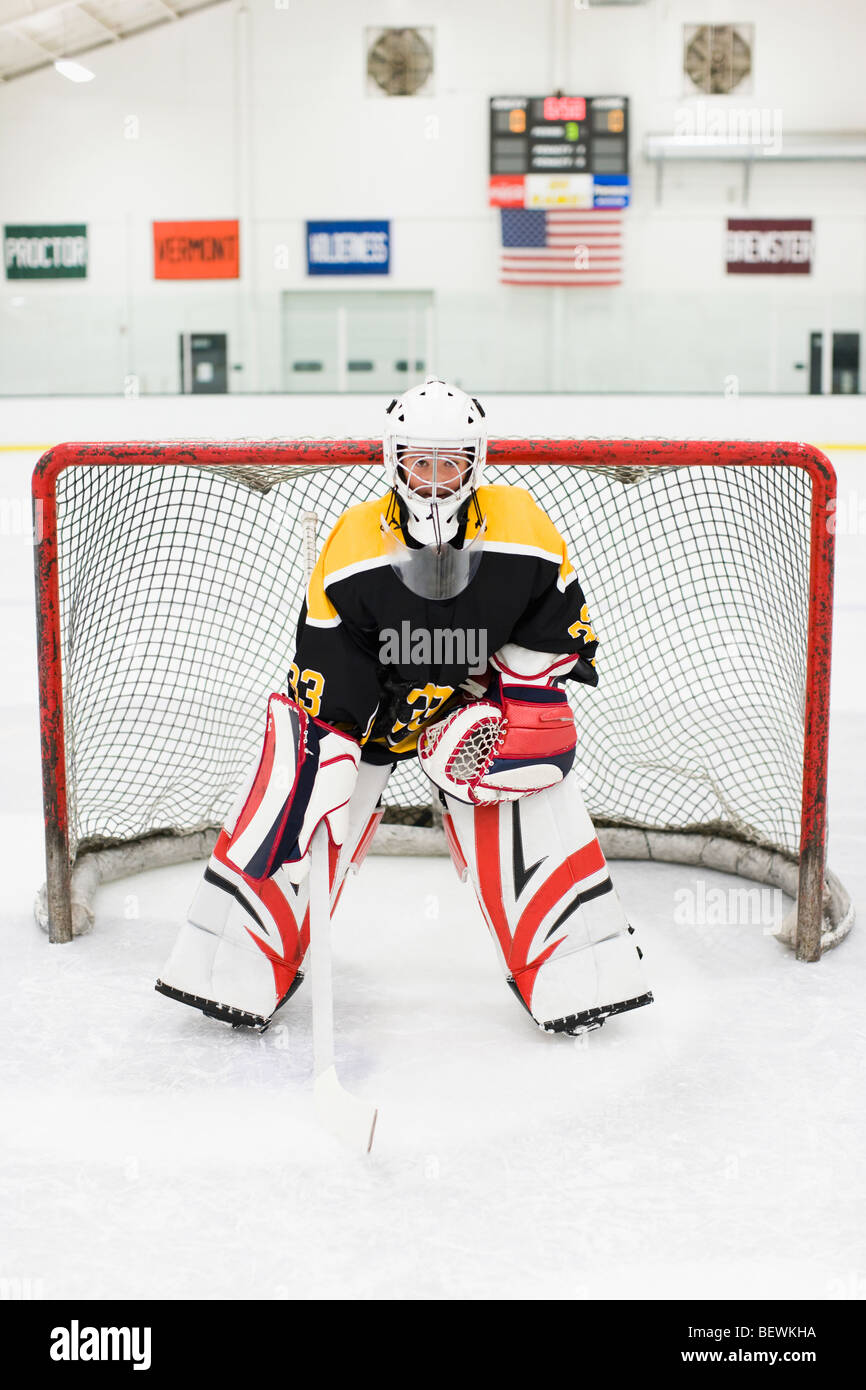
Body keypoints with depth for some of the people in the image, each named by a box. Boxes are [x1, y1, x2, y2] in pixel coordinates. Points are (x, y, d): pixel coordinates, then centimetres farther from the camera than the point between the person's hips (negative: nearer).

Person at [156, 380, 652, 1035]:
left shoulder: (521, 525, -17)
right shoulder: (353, 545, -20)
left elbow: (560, 623, -6)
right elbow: (325, 662, -17)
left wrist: (514, 701, -16)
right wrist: (325, 750, -23)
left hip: (480, 688, 1)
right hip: (370, 696, 0)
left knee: (533, 809, -15)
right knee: (293, 802, -13)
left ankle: (577, 975, 1)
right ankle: (236, 964, 3)